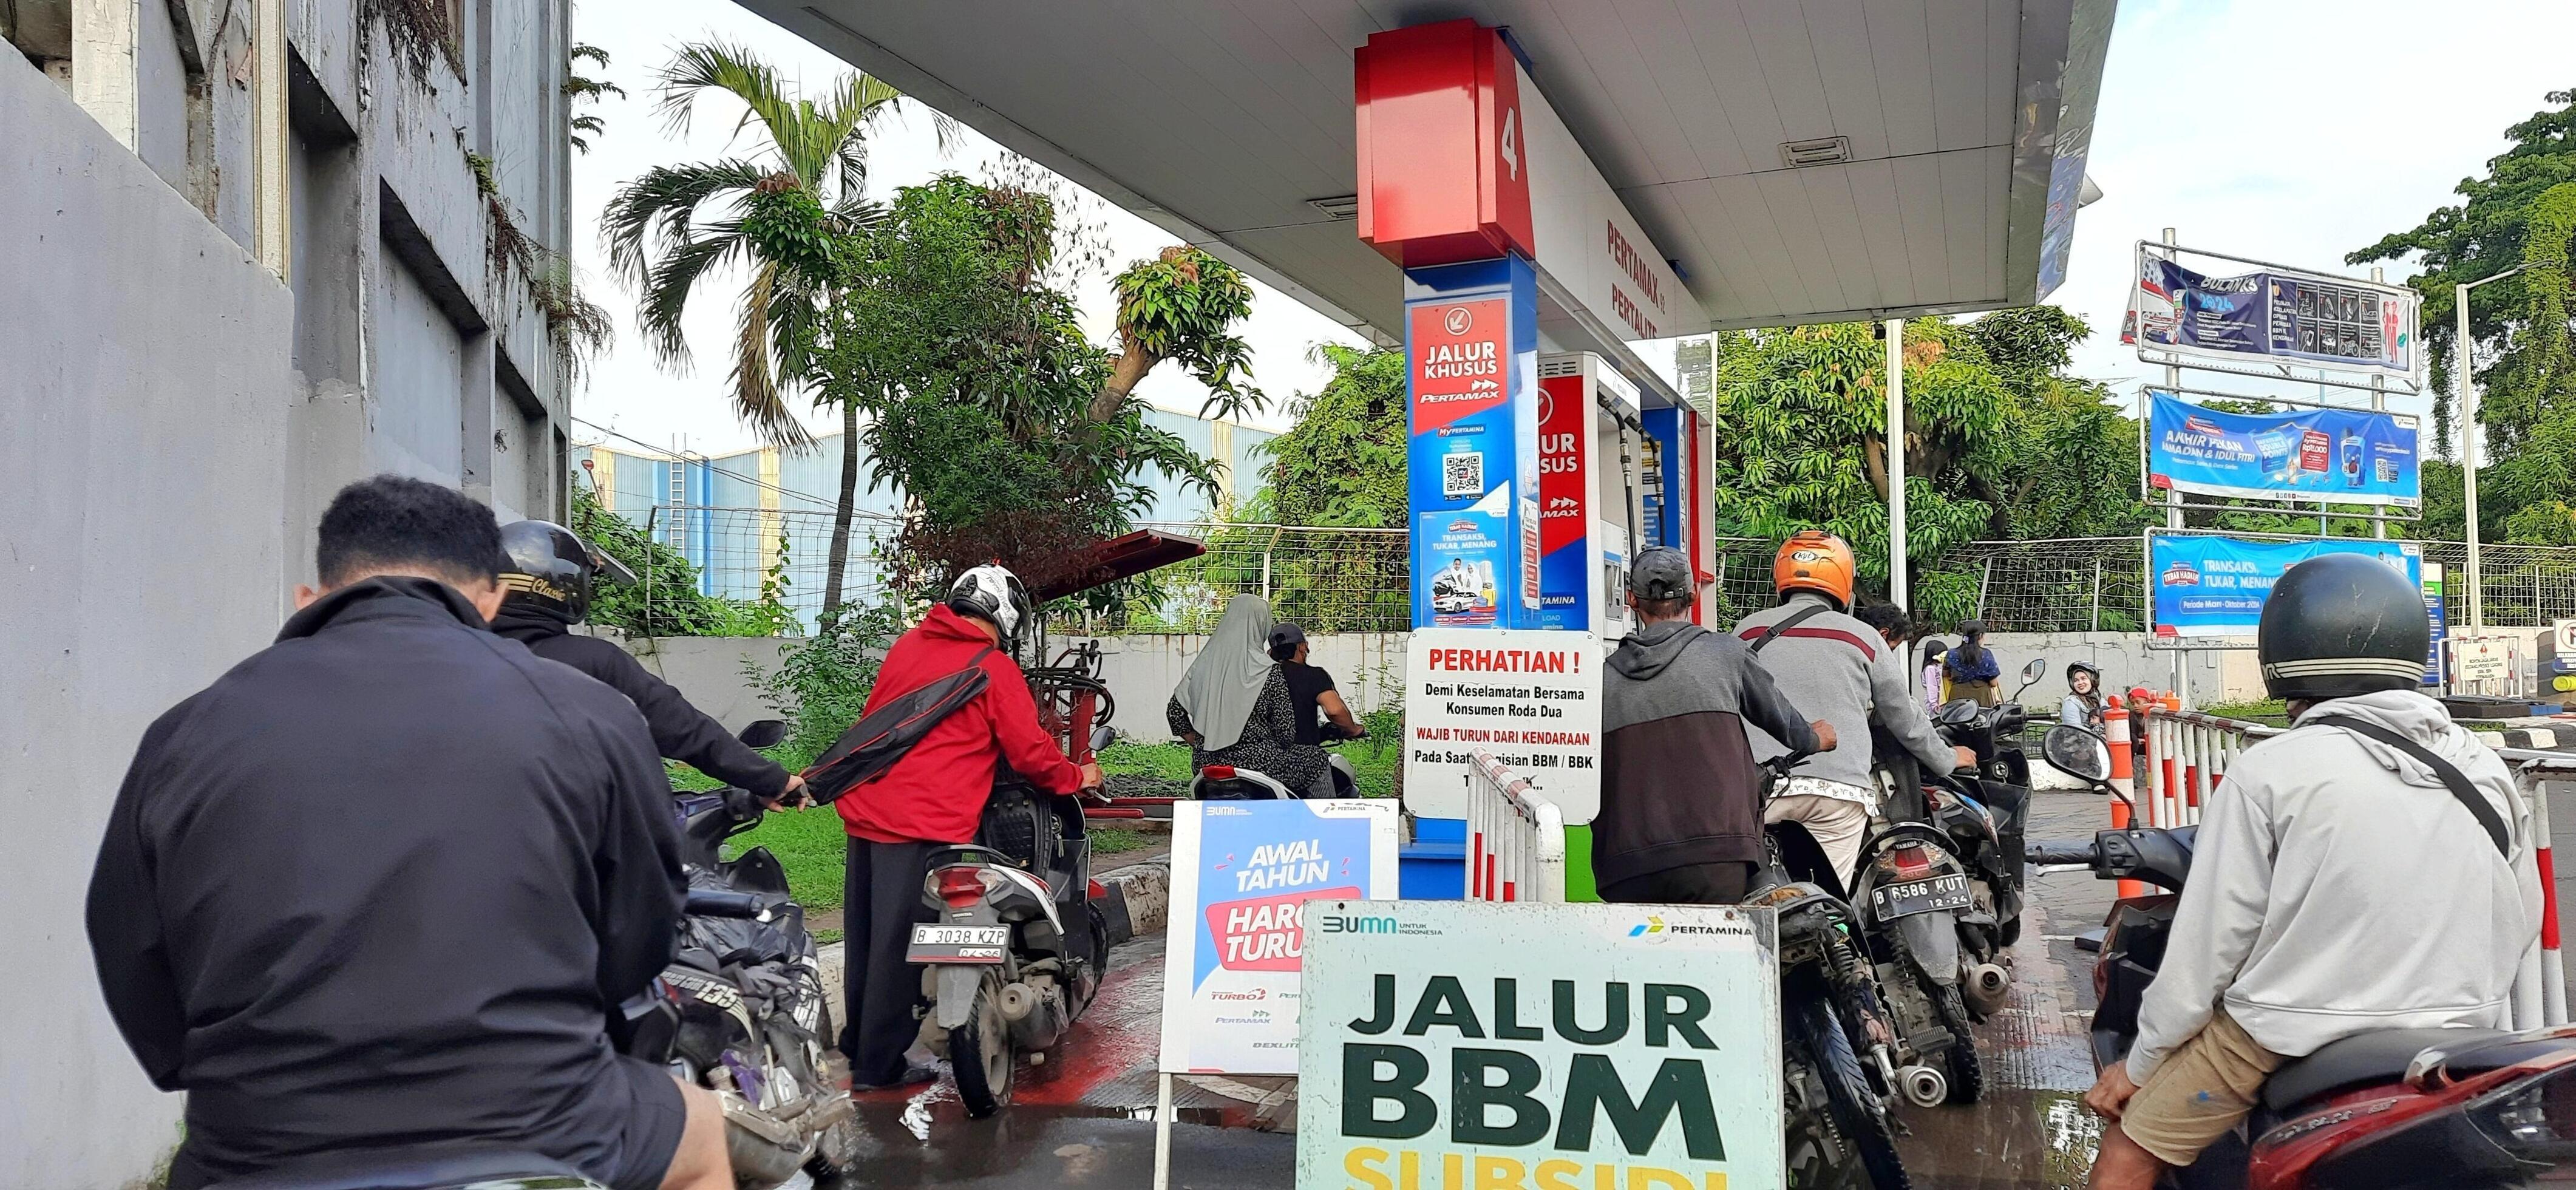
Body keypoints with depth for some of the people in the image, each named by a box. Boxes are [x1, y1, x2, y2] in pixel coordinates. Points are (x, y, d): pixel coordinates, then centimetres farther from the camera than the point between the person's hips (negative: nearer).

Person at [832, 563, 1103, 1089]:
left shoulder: (907, 645, 13)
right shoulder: (995, 669, -7)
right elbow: (1029, 752, -5)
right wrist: (1078, 777, 11)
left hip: (864, 809, 7)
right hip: (923, 823, -7)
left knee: (866, 937, 17)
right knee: (900, 945, 0)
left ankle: (858, 1043, 30)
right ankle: (880, 1066, 6)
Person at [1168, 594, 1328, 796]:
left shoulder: (1204, 663, 3)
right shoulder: (1269, 672, -11)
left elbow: (1174, 711, 7)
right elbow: (1285, 729, -8)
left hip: (1207, 764, 6)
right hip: (1257, 762, -6)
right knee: (1317, 758, 15)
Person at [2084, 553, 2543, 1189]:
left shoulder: (2266, 774, -13)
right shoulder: (2489, 772, 1)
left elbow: (2209, 942, -11)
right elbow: (2519, 927, 10)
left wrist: (2138, 1064, 0)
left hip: (2287, 1040, -5)